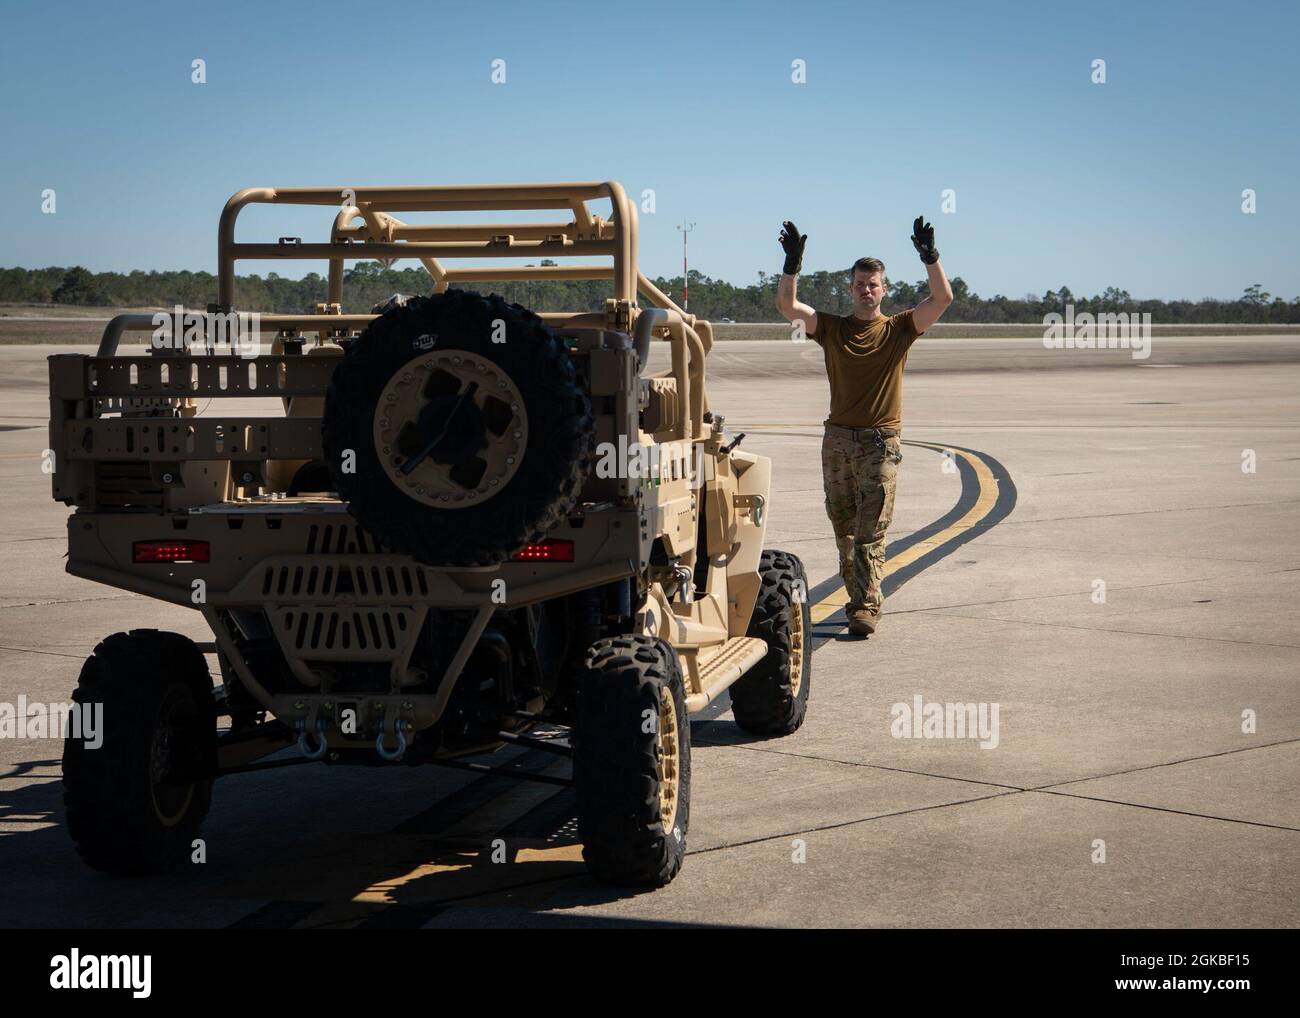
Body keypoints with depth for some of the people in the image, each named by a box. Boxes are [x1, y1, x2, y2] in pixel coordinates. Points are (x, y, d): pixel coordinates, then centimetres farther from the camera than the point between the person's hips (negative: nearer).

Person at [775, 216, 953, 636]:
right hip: (838, 438, 3)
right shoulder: (832, 328, 9)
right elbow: (787, 306, -1)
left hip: (881, 440, -3)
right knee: (843, 526, 9)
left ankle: (866, 607, -11)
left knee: (871, 529, -9)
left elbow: (943, 298, -7)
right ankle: (859, 596, 21)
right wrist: (792, 263, -14)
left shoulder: (899, 328, 4)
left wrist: (929, 256, -18)